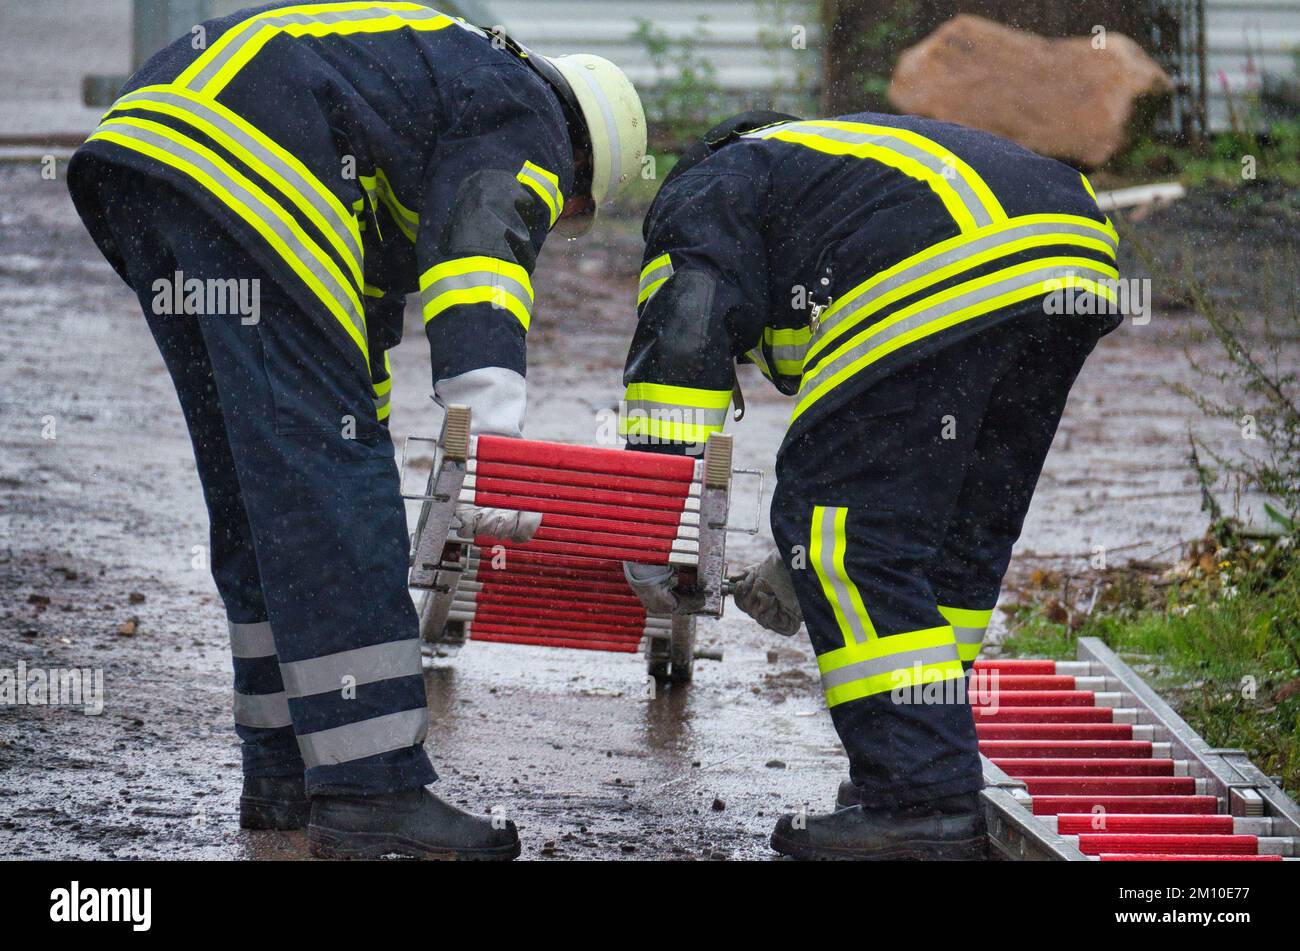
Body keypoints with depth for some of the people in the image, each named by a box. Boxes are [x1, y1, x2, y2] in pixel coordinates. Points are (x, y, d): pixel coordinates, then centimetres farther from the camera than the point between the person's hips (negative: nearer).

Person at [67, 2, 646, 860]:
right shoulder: (528, 126, 9)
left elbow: (367, 313, 42)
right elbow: (483, 262, -13)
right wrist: (493, 449, -24)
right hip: (251, 171, -10)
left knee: (257, 485, 17)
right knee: (325, 476, -6)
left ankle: (283, 773, 22)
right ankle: (370, 790, -7)